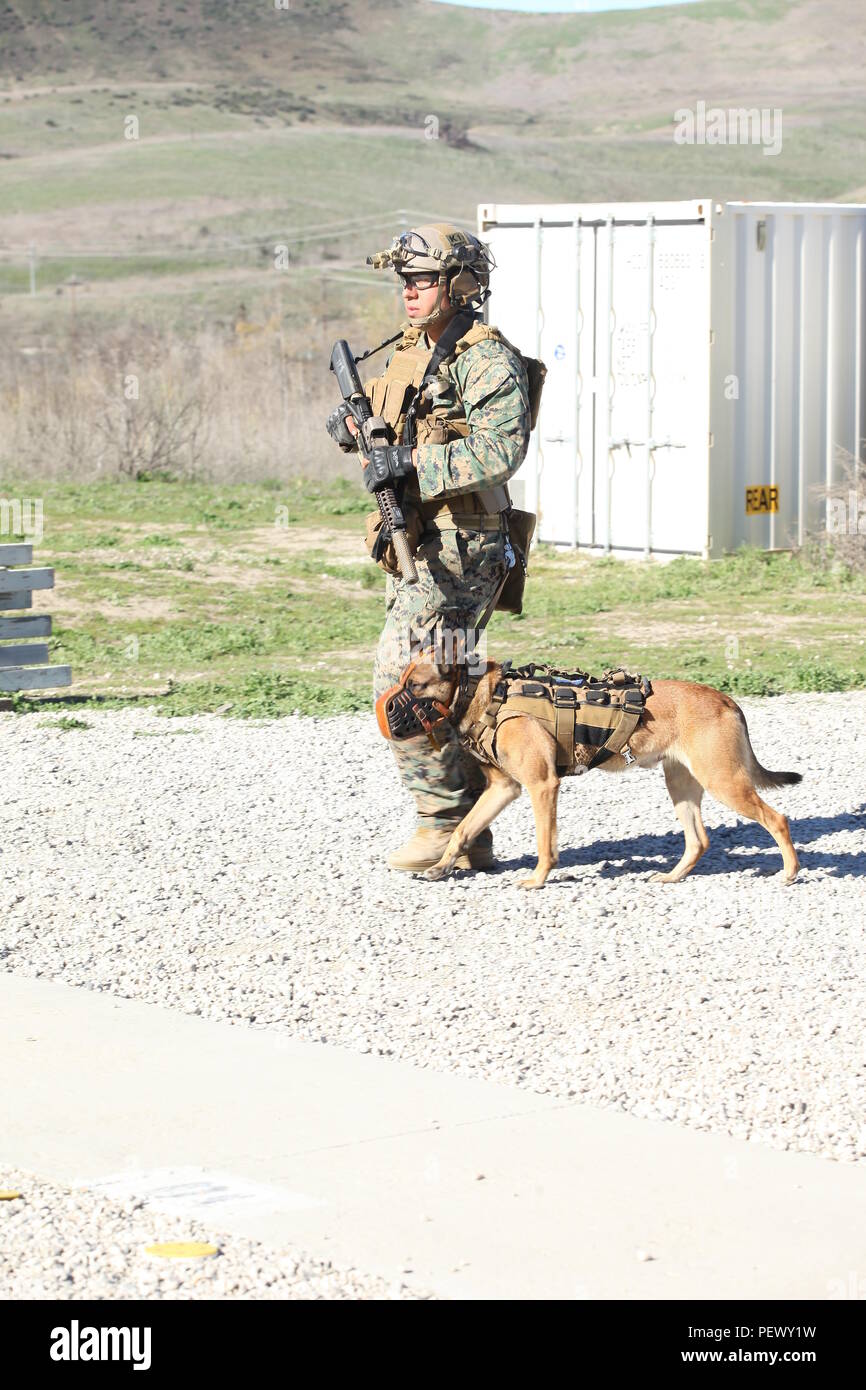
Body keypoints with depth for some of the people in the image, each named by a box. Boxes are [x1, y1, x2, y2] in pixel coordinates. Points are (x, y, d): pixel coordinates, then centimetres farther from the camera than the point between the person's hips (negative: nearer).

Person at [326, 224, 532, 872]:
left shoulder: (486, 360, -13)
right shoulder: (413, 349, 14)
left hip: (454, 551, -10)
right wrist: (353, 424, 4)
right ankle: (472, 838, 19)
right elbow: (397, 424, 27)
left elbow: (501, 447, -26)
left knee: (404, 686, -12)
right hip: (415, 548, 10)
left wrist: (410, 463, -28)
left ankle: (445, 822, -2)